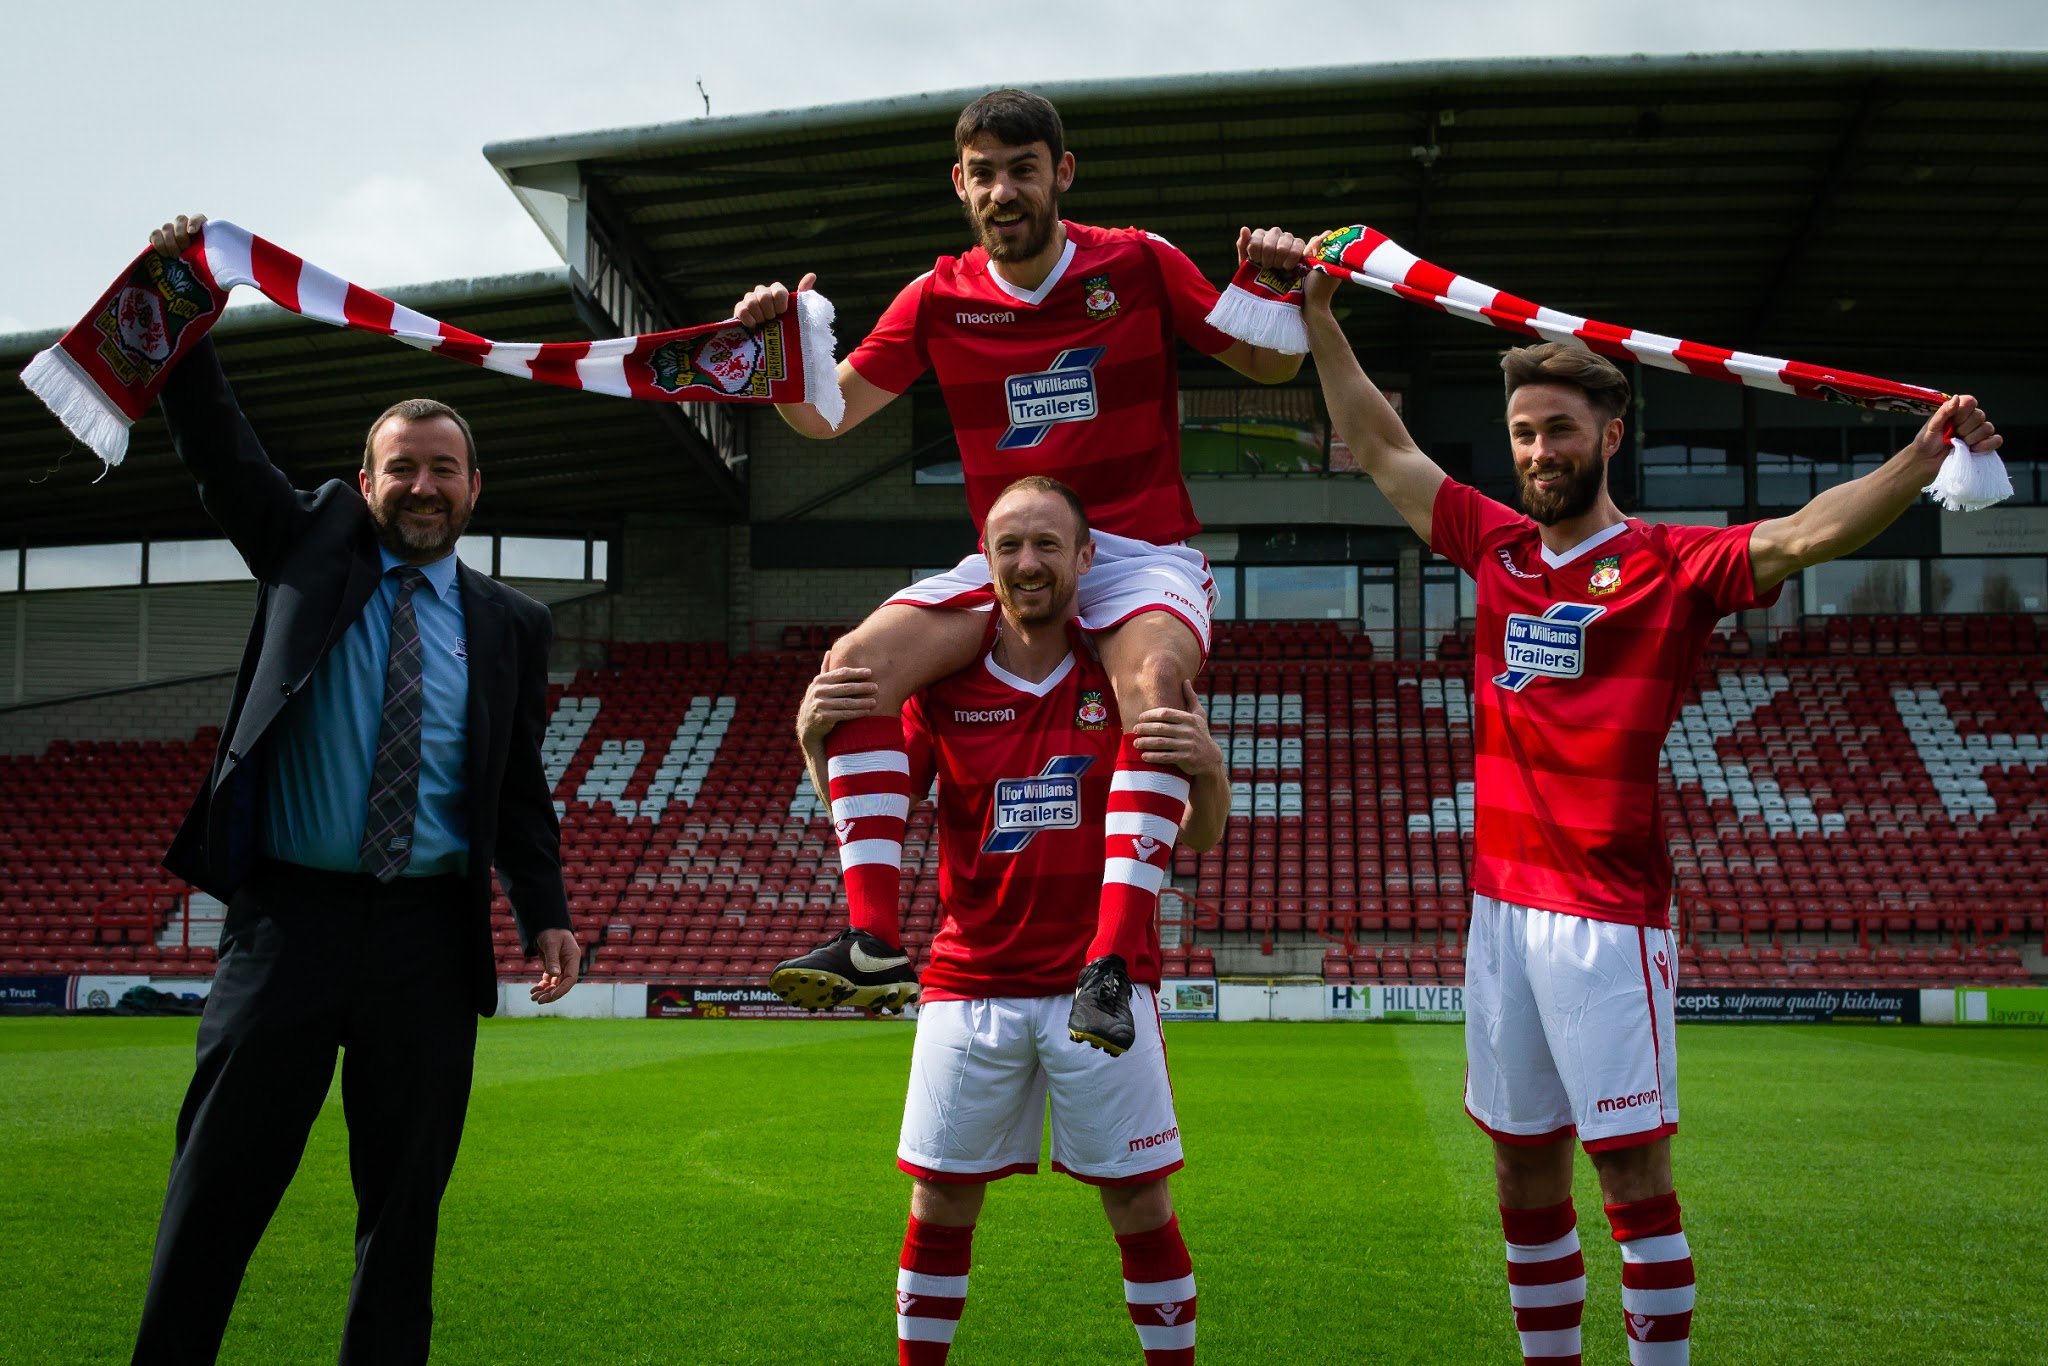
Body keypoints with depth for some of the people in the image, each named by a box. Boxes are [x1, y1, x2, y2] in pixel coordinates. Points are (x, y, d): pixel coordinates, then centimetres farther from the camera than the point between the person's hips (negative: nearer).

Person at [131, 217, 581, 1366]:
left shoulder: (507, 623, 11)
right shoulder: (311, 549, 11)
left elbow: (520, 784, 10)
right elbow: (221, 450, 4)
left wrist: (545, 910, 0)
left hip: (428, 935, 1)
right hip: (290, 915, -1)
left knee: (407, 1197, 7)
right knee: (219, 1187, 0)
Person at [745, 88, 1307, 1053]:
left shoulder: (1139, 264, -1)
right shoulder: (941, 297, 5)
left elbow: (1268, 367, 7)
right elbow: (825, 415, 7)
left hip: (1141, 551, -3)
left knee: (1155, 681, -37)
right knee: (857, 664, -22)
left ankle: (1113, 962, -38)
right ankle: (874, 938, -24)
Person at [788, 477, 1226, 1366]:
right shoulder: (944, 686, 4)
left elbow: (1198, 838, 1)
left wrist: (1208, 770, -23)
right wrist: (816, 741, -18)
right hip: (971, 983, 1)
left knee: (1139, 1200, 3)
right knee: (941, 1198, 6)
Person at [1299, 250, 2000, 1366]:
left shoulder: (1671, 566, -4)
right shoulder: (1499, 548, 11)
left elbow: (1807, 533, -20)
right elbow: (1380, 448, 20)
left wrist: (1920, 458, -36)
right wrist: (1319, 313, 22)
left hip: (1607, 912, -6)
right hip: (1501, 899, 6)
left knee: (1631, 1166, -5)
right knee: (1521, 1163, 13)